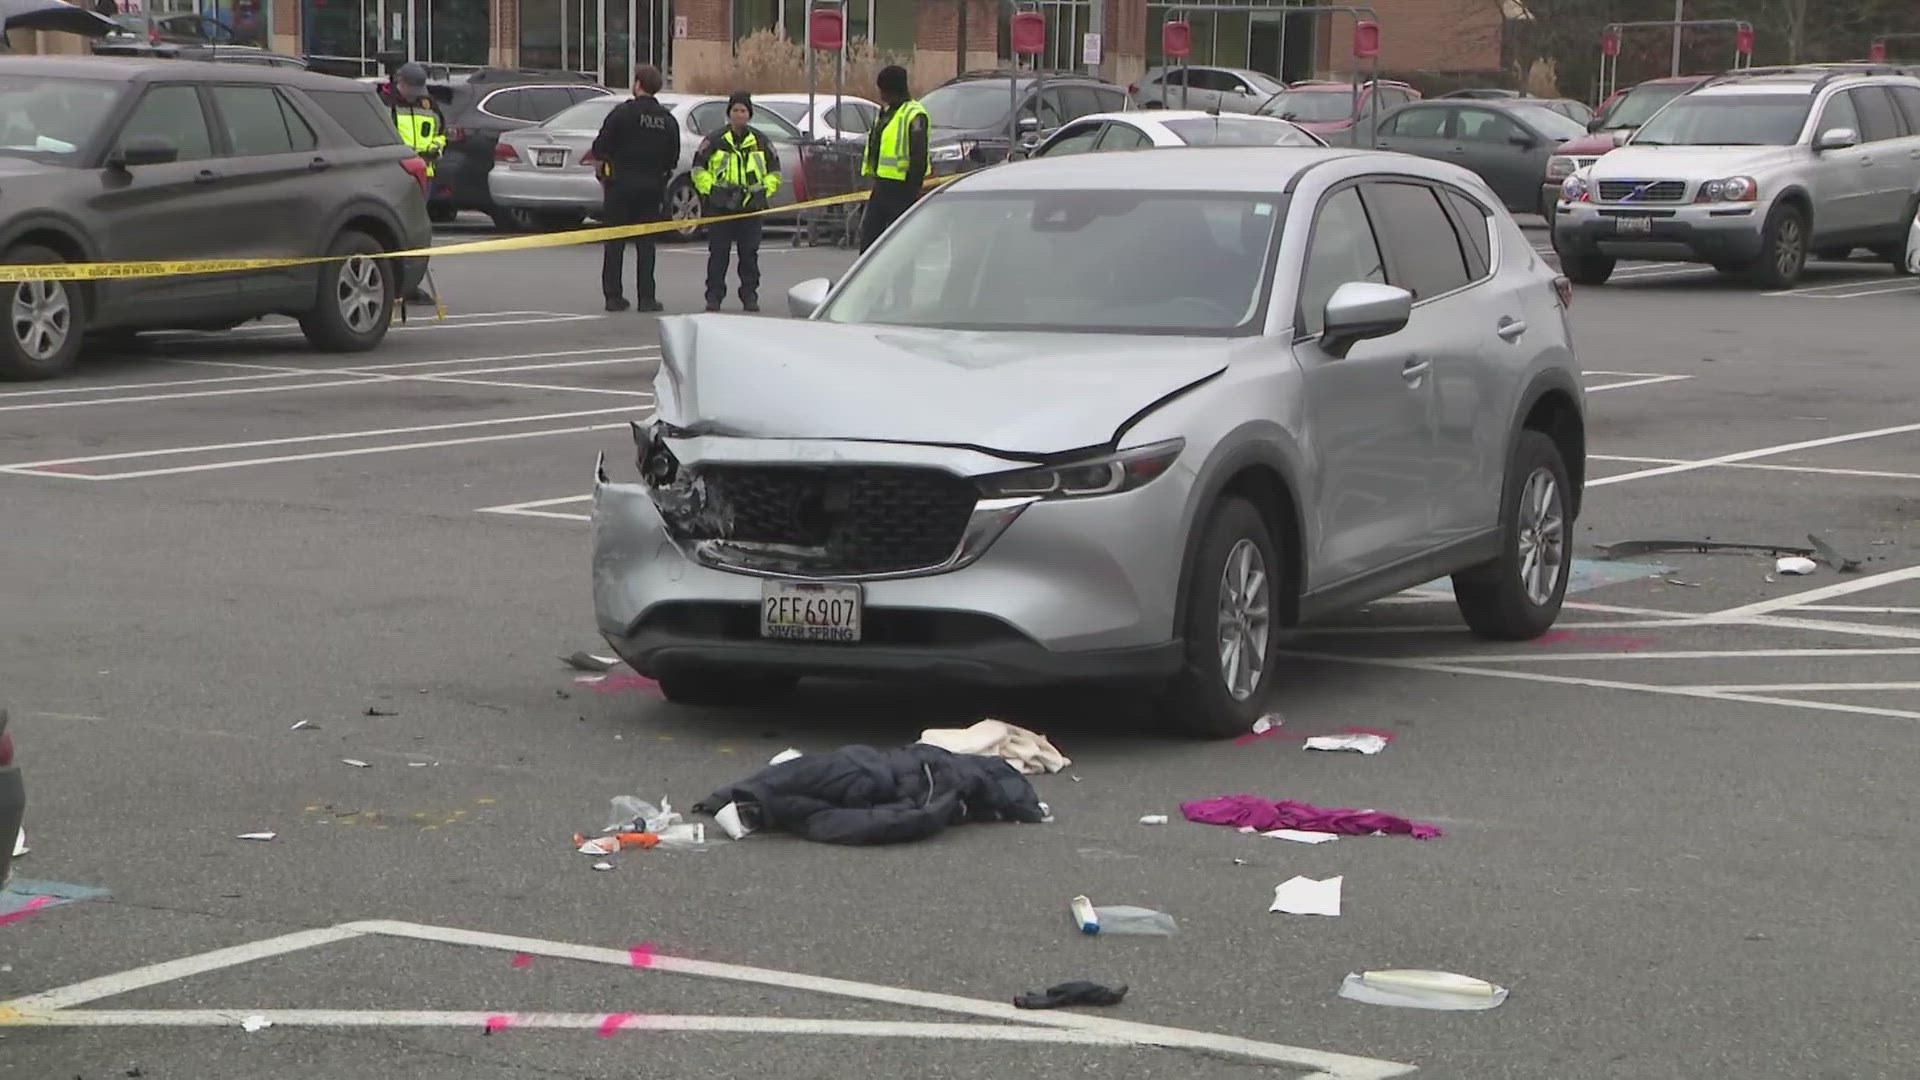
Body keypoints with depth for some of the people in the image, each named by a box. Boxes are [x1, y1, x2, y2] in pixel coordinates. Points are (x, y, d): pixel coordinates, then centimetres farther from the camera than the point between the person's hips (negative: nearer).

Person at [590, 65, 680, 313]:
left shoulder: (622, 113, -7)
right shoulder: (668, 120, 5)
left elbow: (600, 151, -8)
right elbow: (673, 160, 8)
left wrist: (602, 176, 5)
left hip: (620, 185, -3)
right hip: (652, 188, 3)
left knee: (614, 243, 3)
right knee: (646, 243, 6)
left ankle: (613, 295, 1)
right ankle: (646, 298, 2)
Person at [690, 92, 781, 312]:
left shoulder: (760, 142, 9)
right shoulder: (715, 141, 3)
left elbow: (774, 171, 18)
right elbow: (699, 167, 8)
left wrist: (765, 191, 6)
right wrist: (708, 190, -2)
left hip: (751, 206, 2)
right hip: (720, 205, -2)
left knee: (750, 253, 3)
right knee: (718, 252, -1)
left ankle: (750, 295, 10)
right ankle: (714, 296, 4)